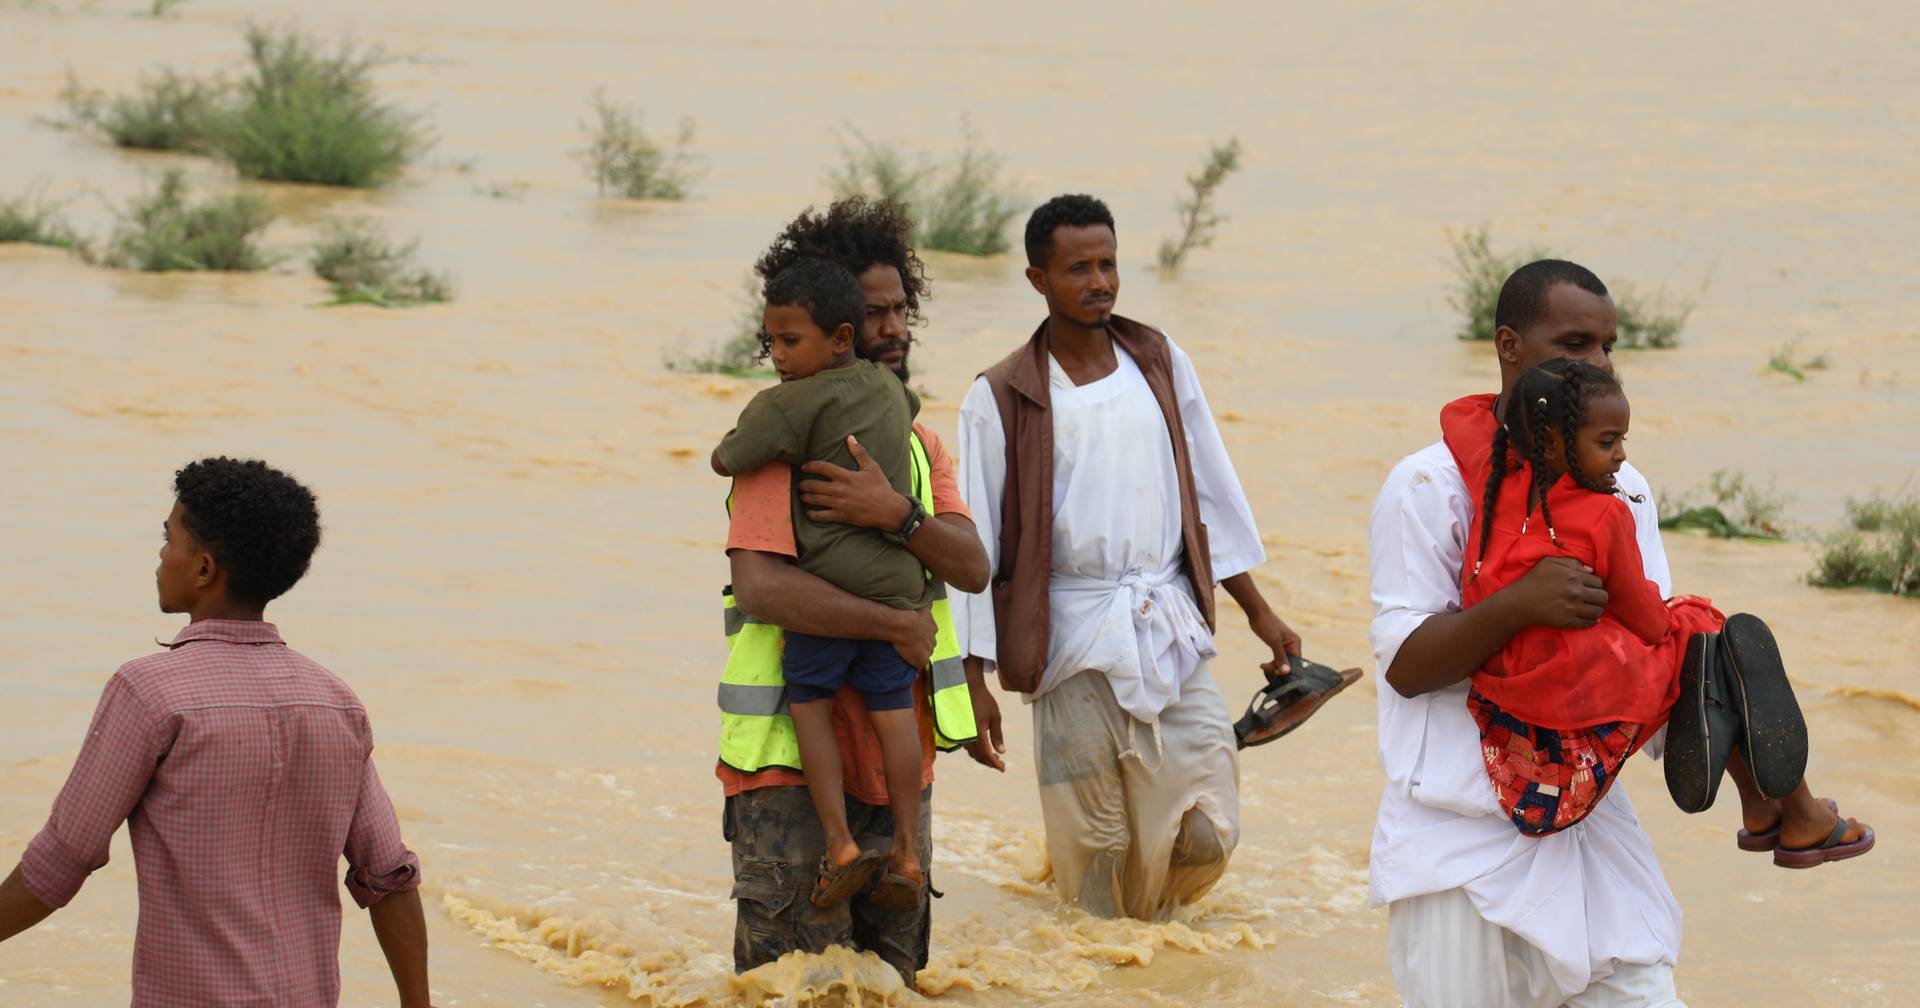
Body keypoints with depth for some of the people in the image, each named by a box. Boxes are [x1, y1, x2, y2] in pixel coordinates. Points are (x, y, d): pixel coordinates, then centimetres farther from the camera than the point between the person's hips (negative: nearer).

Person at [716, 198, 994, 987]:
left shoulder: (918, 441, 14)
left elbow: (971, 567, -1)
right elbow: (761, 585, -24)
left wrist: (895, 513, -21)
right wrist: (896, 626, -19)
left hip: (897, 750, 7)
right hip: (793, 756, -7)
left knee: (890, 974, 11)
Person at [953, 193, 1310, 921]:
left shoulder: (1161, 364, 9)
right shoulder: (1002, 399, -3)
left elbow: (1210, 489, 16)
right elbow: (975, 541, -1)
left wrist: (1258, 610, 15)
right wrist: (973, 677, -5)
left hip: (1172, 632, 3)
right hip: (1074, 643, -3)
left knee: (1206, 834, -3)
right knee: (1094, 849, 0)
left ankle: (1151, 925, 26)